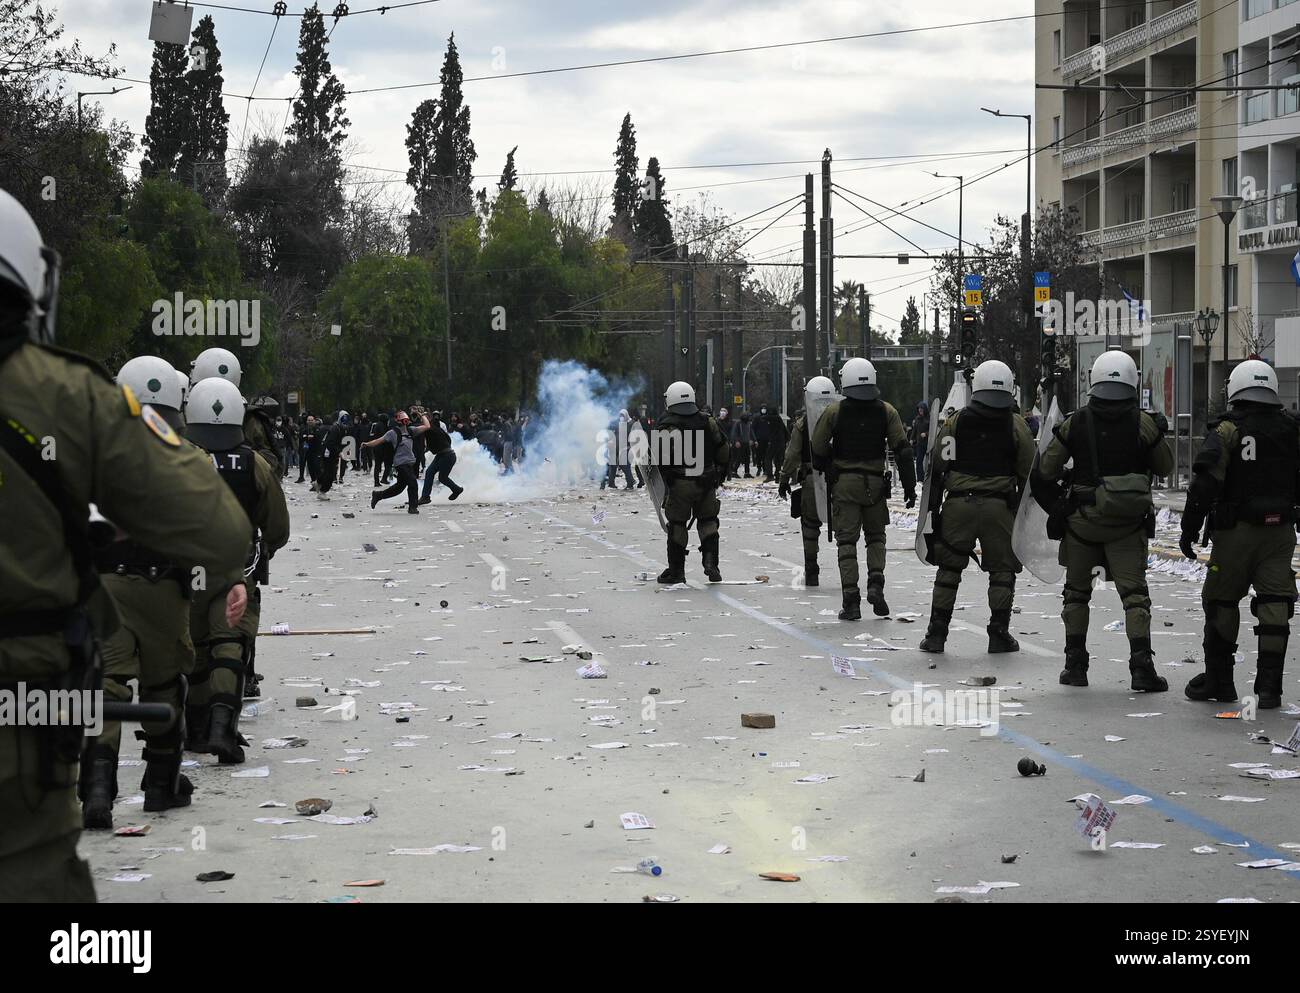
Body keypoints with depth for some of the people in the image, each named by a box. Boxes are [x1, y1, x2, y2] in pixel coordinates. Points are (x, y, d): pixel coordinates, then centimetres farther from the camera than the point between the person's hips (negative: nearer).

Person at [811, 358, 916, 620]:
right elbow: (902, 449, -2)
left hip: (844, 483, -1)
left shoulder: (834, 412, -4)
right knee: (876, 536, 18)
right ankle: (876, 583, -2)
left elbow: (818, 450, 0)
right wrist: (909, 486, 3)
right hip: (875, 483, 2)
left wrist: (825, 472, 19)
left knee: (847, 541, 2)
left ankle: (851, 601, -2)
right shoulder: (886, 411, 1)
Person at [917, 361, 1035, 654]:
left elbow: (937, 468, 2)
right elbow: (1028, 473, 5)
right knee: (1002, 570, 9)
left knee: (949, 568, 10)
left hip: (958, 505, 1)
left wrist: (932, 509, 6)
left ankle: (936, 633, 10)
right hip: (1000, 506, -1)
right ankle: (999, 634, 9)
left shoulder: (954, 422, 4)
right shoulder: (1017, 426, 3)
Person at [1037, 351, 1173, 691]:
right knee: (1134, 591, 1)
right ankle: (1141, 665, -10)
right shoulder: (1143, 423, -8)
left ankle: (1075, 664, 18)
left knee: (1077, 590, 15)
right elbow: (1165, 467, 5)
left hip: (1082, 520, 1)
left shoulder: (1075, 422, -6)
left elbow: (1046, 468, -2)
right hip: (1128, 522, -1)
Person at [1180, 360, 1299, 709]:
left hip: (1236, 531, -3)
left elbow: (1205, 481, -14)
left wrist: (1190, 528, -10)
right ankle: (1270, 686, 0)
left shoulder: (1227, 430, -7)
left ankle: (1218, 679, 17)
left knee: (1221, 602, 10)